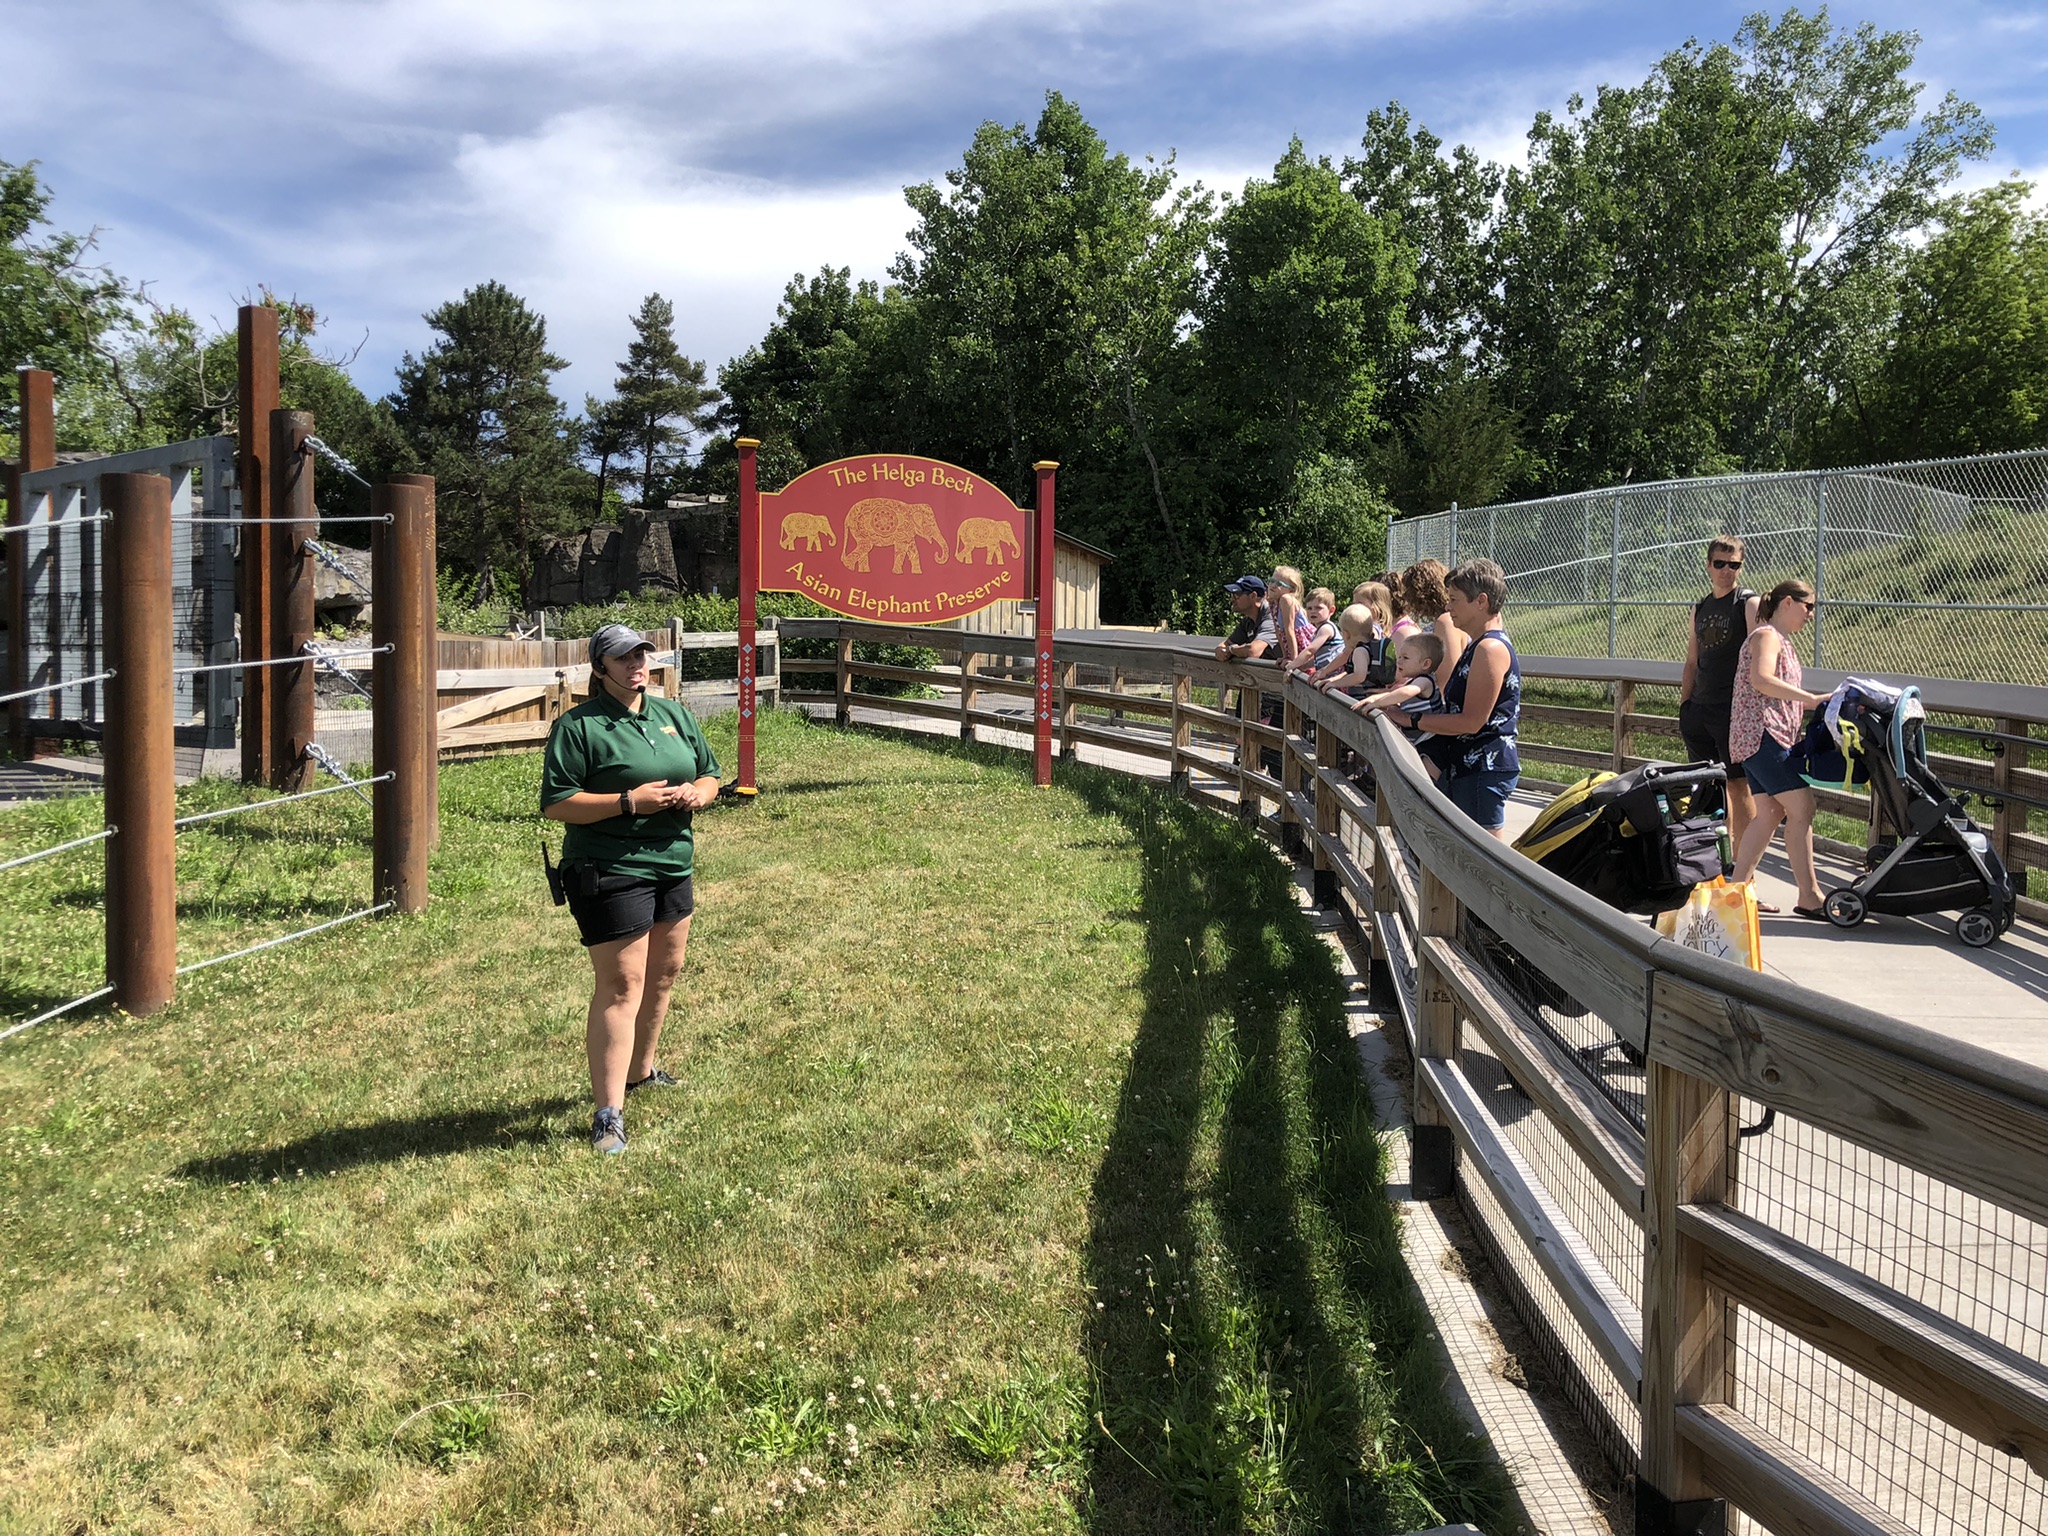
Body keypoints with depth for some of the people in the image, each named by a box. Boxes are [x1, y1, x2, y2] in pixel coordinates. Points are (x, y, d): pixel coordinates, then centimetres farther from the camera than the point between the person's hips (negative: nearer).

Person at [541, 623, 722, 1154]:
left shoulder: (673, 715, 12)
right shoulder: (578, 727, -9)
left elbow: (709, 773, 20)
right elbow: (555, 804, -15)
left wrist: (697, 793, -5)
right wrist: (630, 801, -22)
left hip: (673, 866, 8)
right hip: (609, 872, -7)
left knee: (664, 971, 19)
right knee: (621, 986, -11)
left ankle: (641, 1071, 41)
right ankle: (608, 1114, -9)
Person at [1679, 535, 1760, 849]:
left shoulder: (1749, 603, -3)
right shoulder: (1700, 608, 16)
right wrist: (1684, 706, 15)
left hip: (1733, 708, -6)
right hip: (1700, 708, 6)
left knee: (1737, 785, -5)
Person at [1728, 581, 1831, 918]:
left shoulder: (1781, 640, 24)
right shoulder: (1766, 635, -8)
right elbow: (1761, 680, -25)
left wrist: (1812, 704, 14)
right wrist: (1811, 699, -25)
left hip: (1767, 737, 11)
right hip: (1761, 733, -11)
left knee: (1769, 813, 8)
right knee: (1801, 808, -12)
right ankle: (1809, 896, -11)